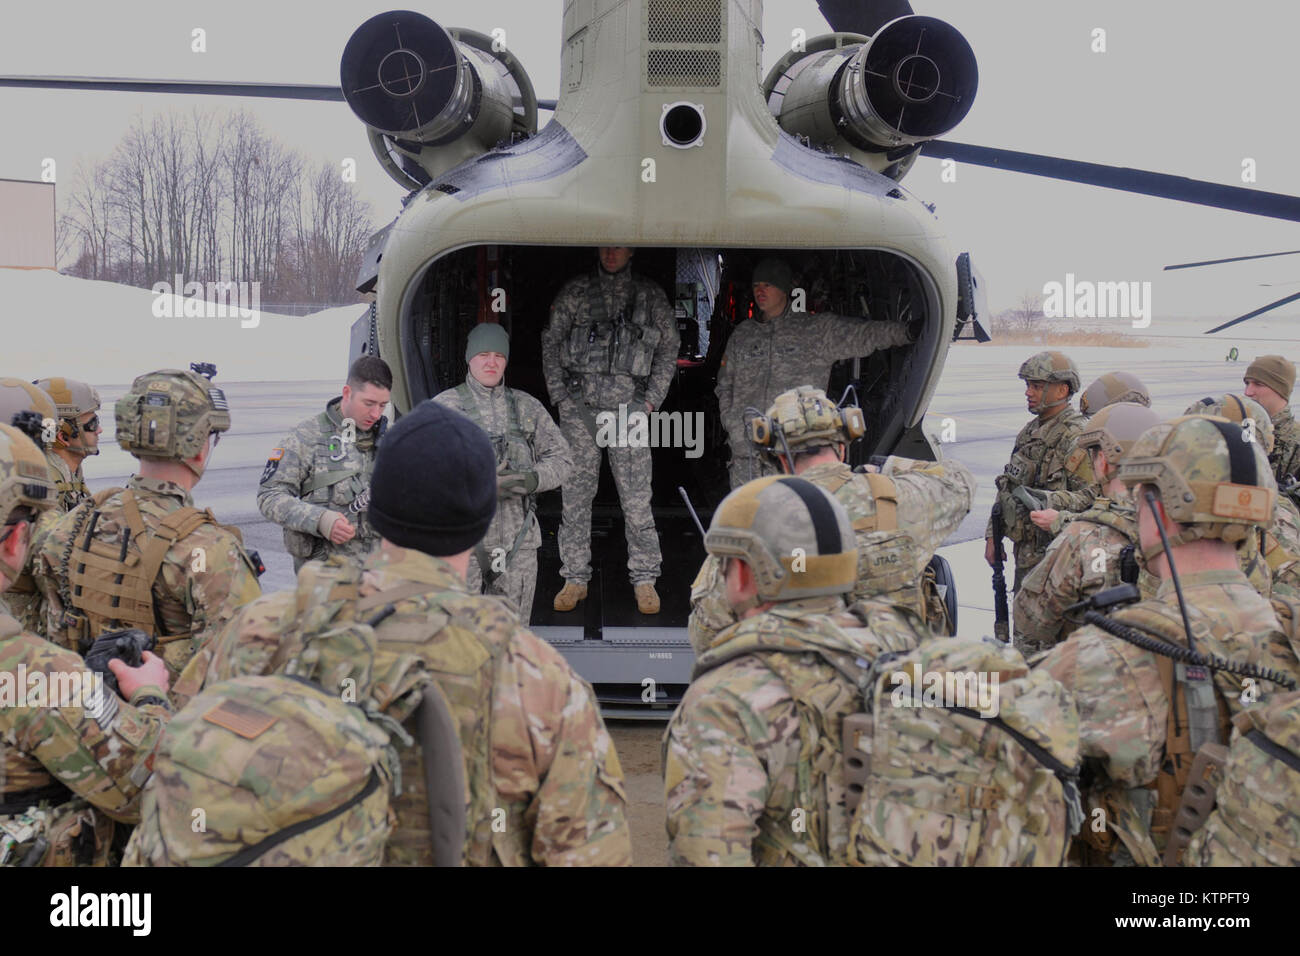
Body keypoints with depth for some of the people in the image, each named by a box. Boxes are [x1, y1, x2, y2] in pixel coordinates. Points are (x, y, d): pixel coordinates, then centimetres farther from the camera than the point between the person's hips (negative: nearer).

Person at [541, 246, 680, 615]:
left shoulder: (651, 296, 9)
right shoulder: (575, 291, 8)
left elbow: (669, 348, 16)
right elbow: (551, 342, 12)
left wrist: (652, 399, 7)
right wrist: (559, 396, 4)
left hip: (628, 405, -1)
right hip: (579, 405, 1)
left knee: (636, 494, -5)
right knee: (575, 492, 2)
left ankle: (644, 579, 5)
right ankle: (575, 578, 10)